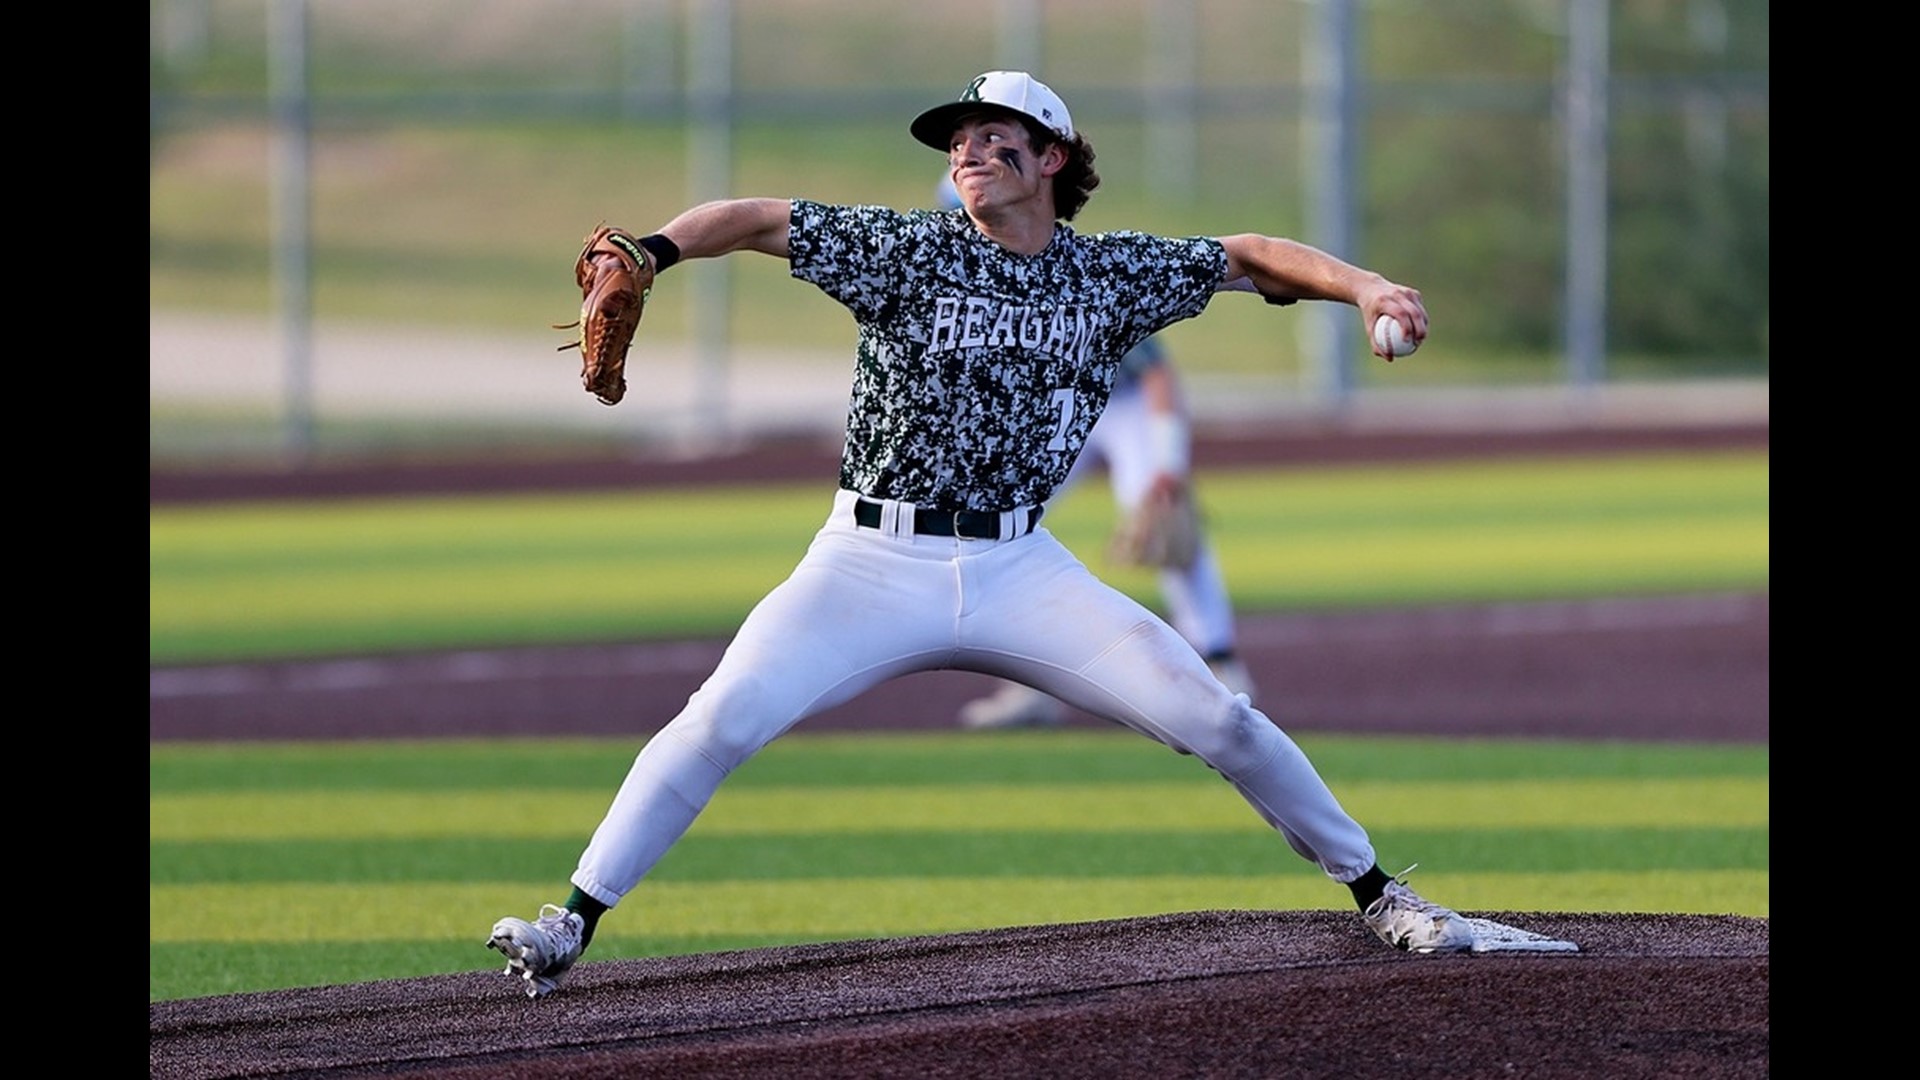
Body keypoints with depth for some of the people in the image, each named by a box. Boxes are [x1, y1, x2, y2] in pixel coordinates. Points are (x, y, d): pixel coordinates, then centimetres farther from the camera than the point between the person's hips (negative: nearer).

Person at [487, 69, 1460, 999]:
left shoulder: (1111, 274, 5)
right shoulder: (907, 250, -3)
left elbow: (1248, 257, 13)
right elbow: (754, 220, -6)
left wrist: (1361, 285, -4)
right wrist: (650, 253, -24)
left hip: (1018, 569, 2)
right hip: (872, 564, -2)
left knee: (1212, 716, -7)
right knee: (724, 718, -21)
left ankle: (1373, 891, 11)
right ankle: (573, 922, -13)